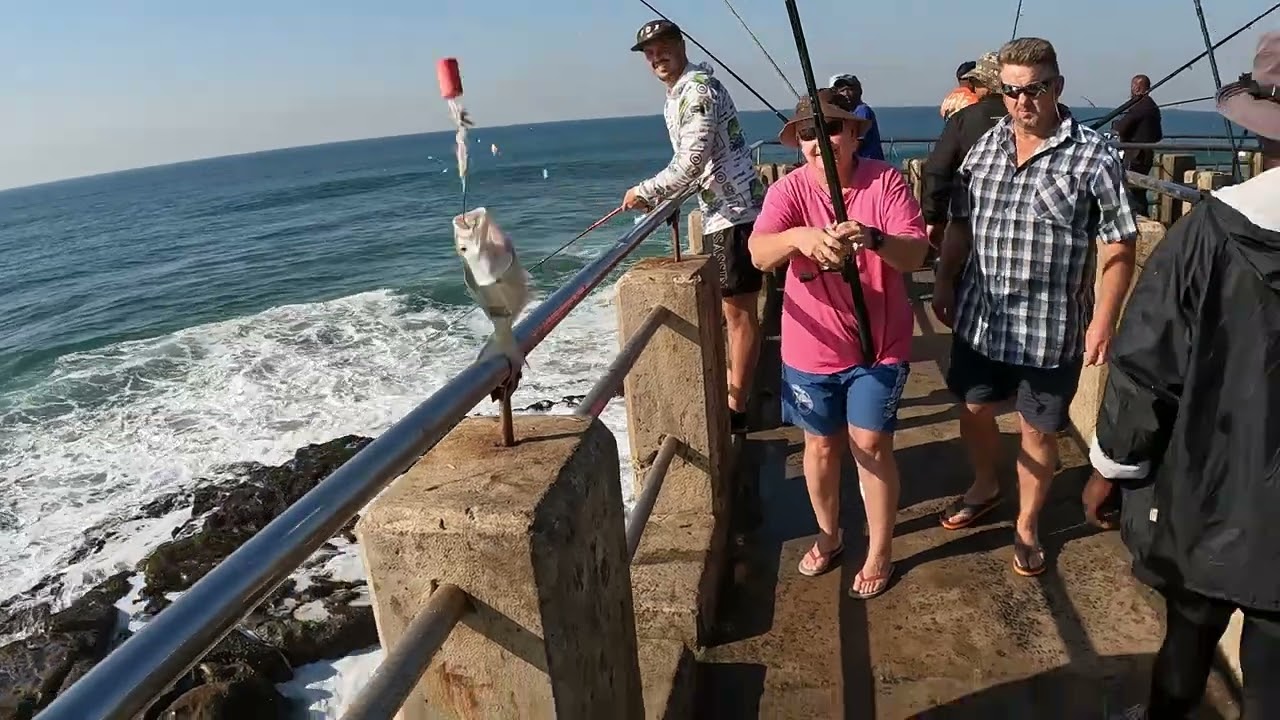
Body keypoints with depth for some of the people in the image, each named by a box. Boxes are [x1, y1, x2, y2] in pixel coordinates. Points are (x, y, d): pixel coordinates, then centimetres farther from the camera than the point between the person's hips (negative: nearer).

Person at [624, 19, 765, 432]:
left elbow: (693, 162, -21)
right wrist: (655, 194, 17)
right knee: (731, 308, 18)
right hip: (723, 210, 11)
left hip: (734, 211, -11)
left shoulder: (697, 89, -13)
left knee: (739, 311, -5)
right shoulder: (677, 96, 18)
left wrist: (645, 192, -11)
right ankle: (734, 388, 31)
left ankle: (736, 408, 1)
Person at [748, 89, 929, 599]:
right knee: (821, 444, 15)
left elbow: (917, 254, -19)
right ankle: (828, 534, 39)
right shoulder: (789, 190, -9)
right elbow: (758, 254, -25)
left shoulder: (885, 181, -10)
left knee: (871, 445, 3)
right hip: (812, 348, 2)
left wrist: (873, 238, -40)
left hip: (879, 345, -1)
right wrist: (798, 236, -47)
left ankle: (880, 550, 25)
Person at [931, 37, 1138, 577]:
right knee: (973, 410, 19)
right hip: (978, 318, 4)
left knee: (1038, 432, 10)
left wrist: (1103, 321, -14)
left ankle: (1027, 524, 33)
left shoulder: (1093, 158, -11)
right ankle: (984, 487, 47)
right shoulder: (984, 147, 3)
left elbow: (1118, 250, -10)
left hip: (1050, 329, -4)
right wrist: (945, 282, 10)